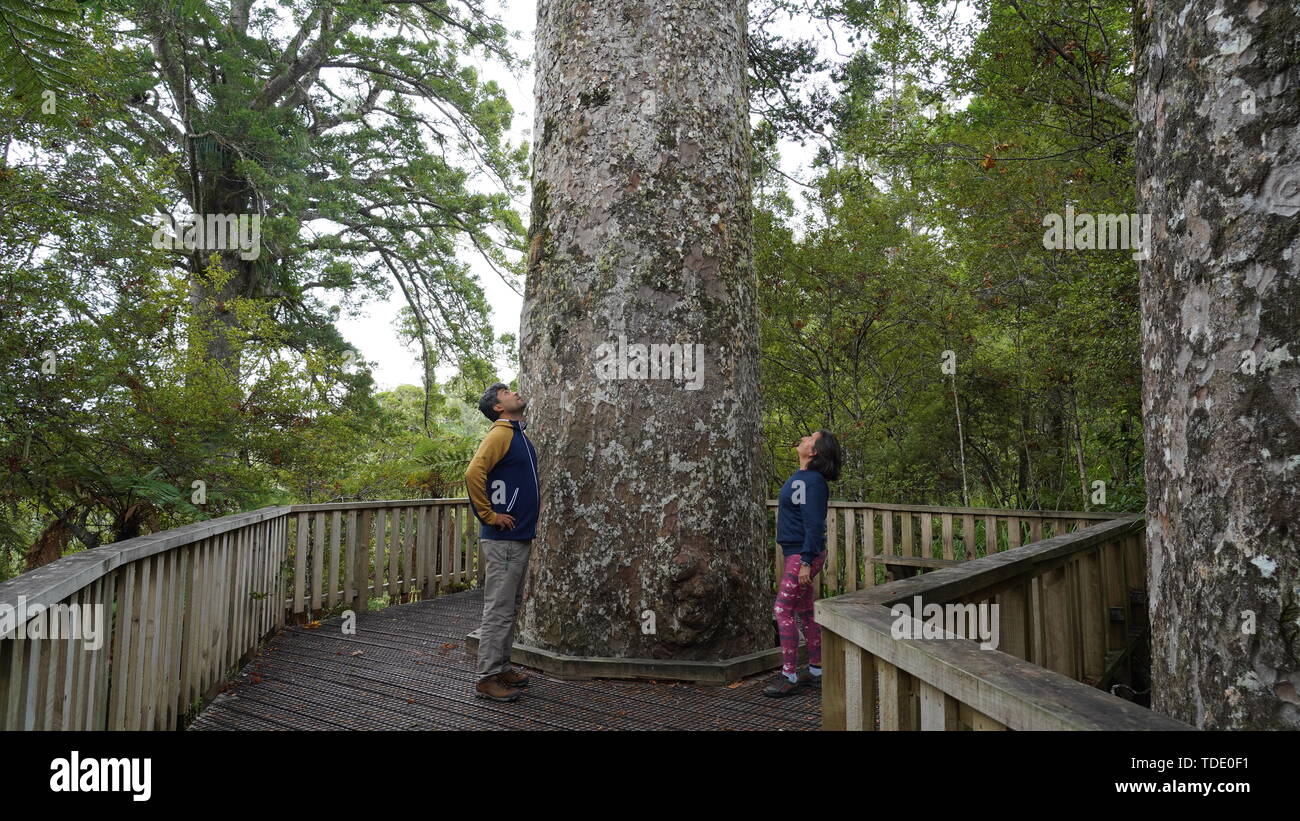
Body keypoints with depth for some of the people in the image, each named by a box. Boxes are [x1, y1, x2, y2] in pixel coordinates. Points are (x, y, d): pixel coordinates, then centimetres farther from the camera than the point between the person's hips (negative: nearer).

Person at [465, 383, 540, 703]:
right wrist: (490, 516, -19)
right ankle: (487, 679, 4)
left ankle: (501, 668, 26)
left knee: (510, 608, 16)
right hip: (503, 539, -9)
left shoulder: (518, 434, 16)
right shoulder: (501, 433, -13)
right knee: (498, 610, -4)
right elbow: (474, 473, -26)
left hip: (519, 537, 10)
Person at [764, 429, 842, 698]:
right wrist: (803, 559, 19)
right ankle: (816, 671, 24)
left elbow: (814, 524, -22)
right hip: (796, 553, 10)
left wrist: (806, 561, -23)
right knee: (804, 612, 14)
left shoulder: (812, 481, -18)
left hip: (803, 554, -10)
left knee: (783, 610, -8)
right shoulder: (801, 476, 12)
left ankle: (788, 675, -2)